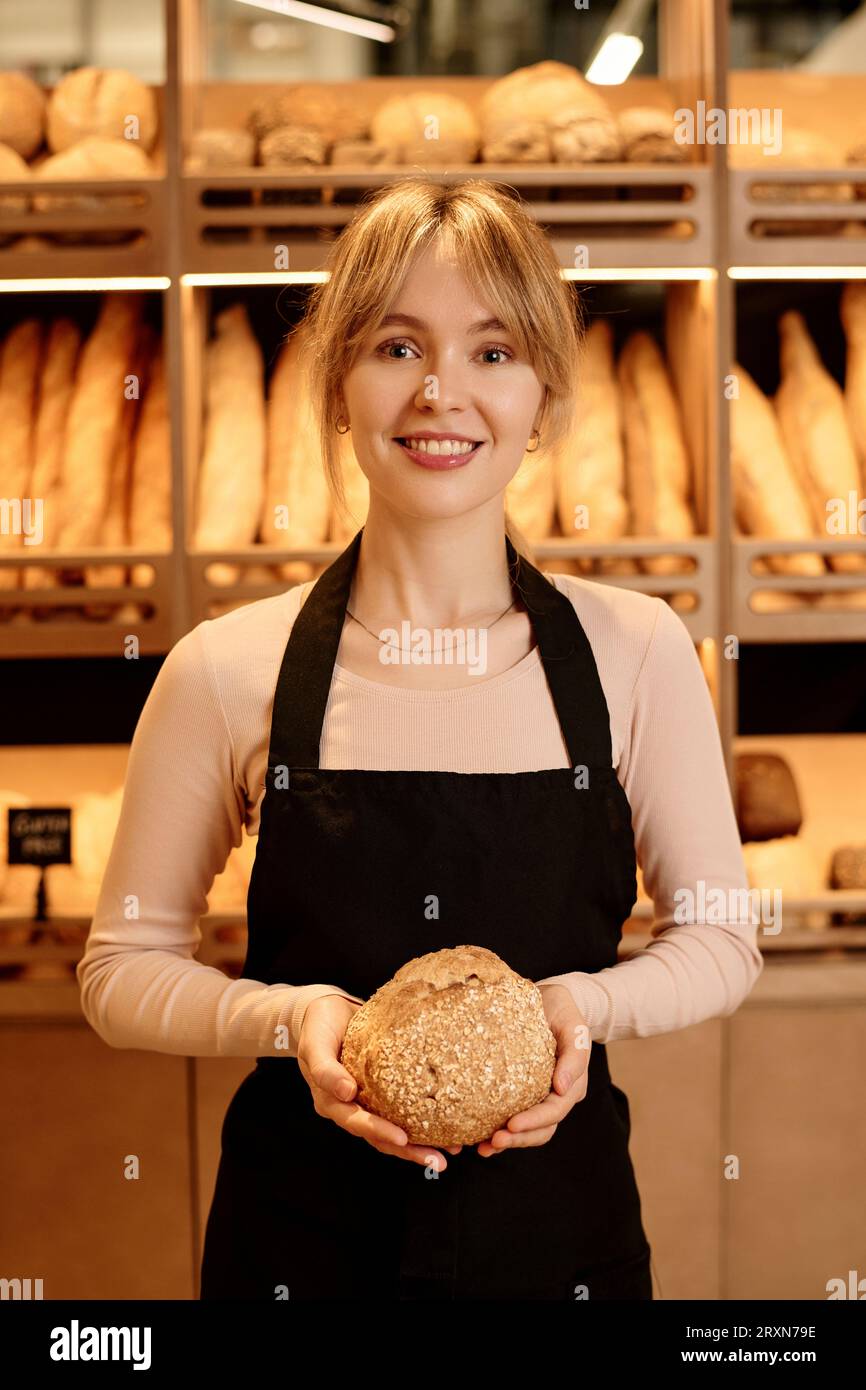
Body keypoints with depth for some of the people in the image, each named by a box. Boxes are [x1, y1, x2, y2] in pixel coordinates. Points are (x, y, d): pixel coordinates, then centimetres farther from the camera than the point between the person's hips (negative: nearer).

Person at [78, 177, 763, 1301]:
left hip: (562, 1235, 1)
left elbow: (720, 941, 2)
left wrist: (593, 1000, -17)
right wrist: (288, 1017, -18)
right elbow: (124, 968, -1)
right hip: (301, 1239, 0)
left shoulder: (635, 652, -7)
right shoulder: (228, 671, -10)